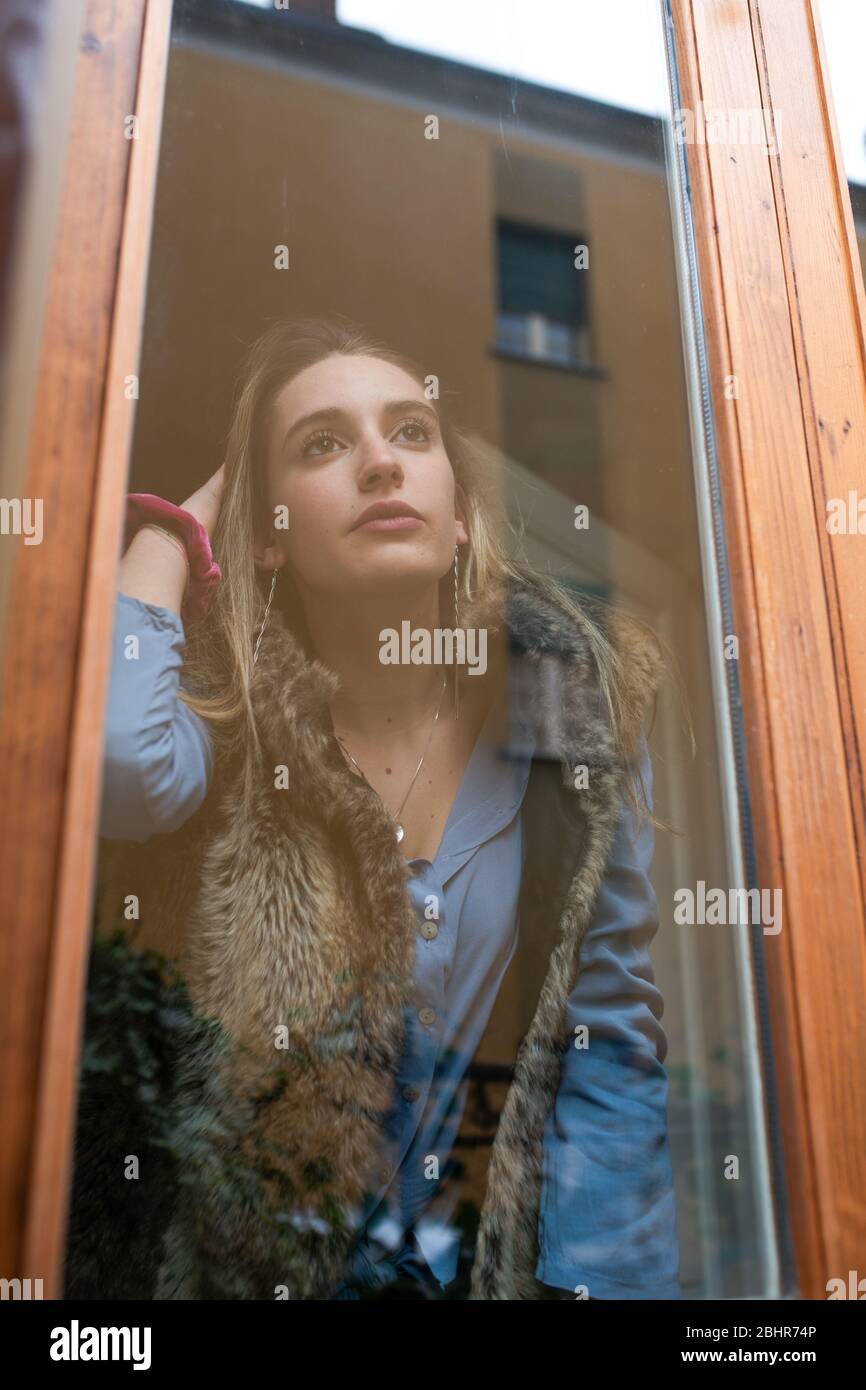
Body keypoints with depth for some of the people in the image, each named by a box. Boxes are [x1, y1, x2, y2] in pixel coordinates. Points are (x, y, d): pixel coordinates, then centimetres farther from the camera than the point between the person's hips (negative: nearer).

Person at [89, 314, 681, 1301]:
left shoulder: (572, 702, -6)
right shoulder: (231, 710, -9)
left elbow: (614, 1034, -3)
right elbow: (117, 761, -33)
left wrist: (601, 1280, -9)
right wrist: (174, 532, -15)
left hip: (494, 1253, 1)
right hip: (246, 1252, 0)